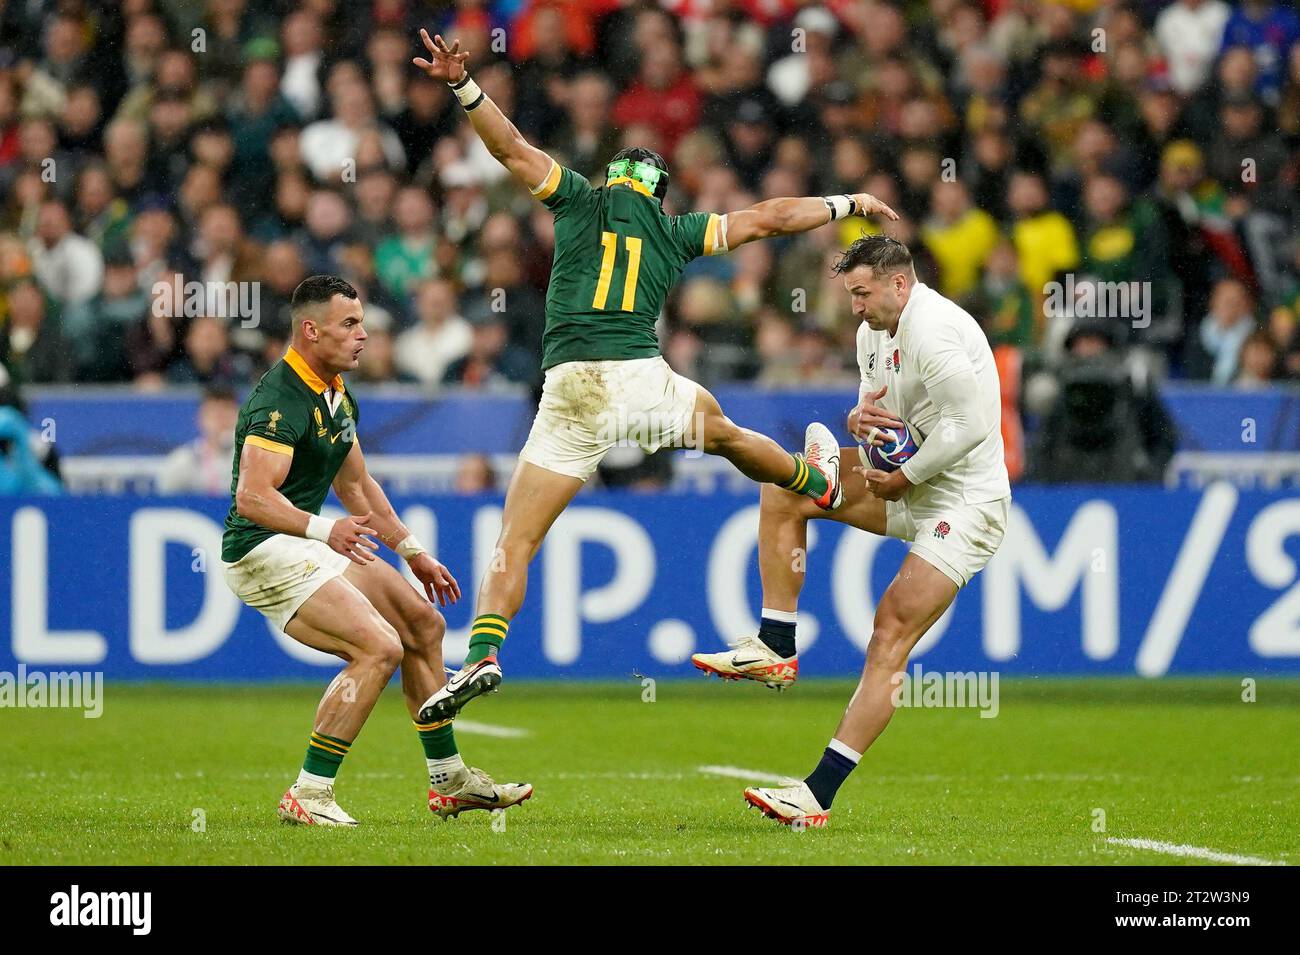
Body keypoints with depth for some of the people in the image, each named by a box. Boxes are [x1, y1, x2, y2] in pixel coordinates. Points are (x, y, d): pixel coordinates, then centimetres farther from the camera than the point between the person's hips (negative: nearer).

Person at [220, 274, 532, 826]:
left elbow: (356, 485, 25)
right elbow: (252, 496, -30)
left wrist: (412, 551, 23)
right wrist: (324, 530, -41)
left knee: (424, 625, 14)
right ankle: (308, 795, -18)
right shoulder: (281, 399, -21)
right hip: (264, 552, -10)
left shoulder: (337, 395, 12)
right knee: (380, 647, -23)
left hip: (314, 545, 10)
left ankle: (450, 781, 25)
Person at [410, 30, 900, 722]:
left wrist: (461, 83, 11)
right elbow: (768, 218, 24)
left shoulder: (580, 201, 13)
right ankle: (821, 483, 60)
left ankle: (482, 656, -25)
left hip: (572, 393, -2)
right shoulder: (675, 229, 17)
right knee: (723, 431, 35)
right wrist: (848, 204, 36)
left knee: (514, 542, -4)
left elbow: (509, 146, 6)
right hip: (644, 380, 2)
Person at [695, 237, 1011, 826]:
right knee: (784, 486, 2)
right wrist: (859, 419, -6)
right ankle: (774, 649, 2)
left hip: (966, 502, -10)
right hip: (911, 481, 10)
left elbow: (970, 425, -26)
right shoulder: (875, 330, 8)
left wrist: (902, 479, -17)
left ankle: (818, 794, -19)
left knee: (891, 633, -16)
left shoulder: (932, 331, -22)